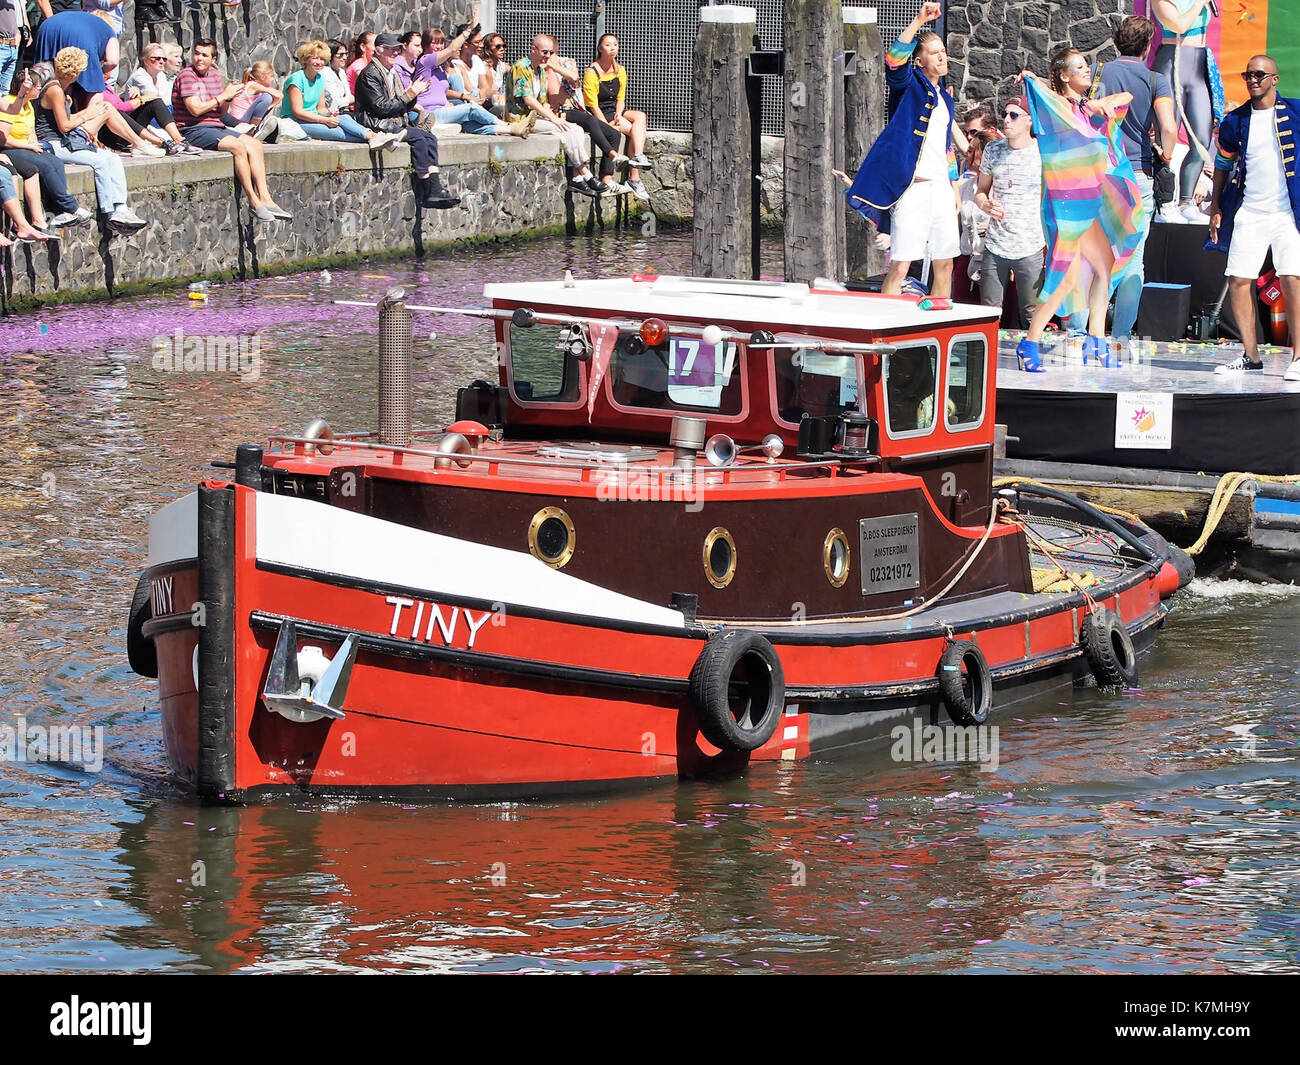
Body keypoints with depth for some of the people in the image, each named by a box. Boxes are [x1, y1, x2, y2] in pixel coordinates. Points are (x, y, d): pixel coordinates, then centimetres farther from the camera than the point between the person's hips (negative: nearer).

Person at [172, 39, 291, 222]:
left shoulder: (214, 74, 16)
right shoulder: (187, 76, -7)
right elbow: (195, 109, -19)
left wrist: (229, 96, -1)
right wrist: (223, 96, -12)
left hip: (217, 127, 8)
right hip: (193, 130, -8)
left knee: (255, 145, -8)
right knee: (238, 147, -27)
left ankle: (265, 199, -15)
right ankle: (254, 202, -23)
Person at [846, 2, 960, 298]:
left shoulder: (945, 98, 20)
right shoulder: (909, 85, 0)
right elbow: (894, 61, -22)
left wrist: (955, 190, 23)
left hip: (941, 188, 7)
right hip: (913, 189, -7)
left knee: (944, 265, 8)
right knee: (900, 266, -12)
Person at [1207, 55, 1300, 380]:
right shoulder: (1235, 121, 10)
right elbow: (1223, 164, 19)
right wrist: (1215, 208, 13)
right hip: (1248, 214, 3)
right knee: (1238, 281, -1)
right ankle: (1250, 356, 11)